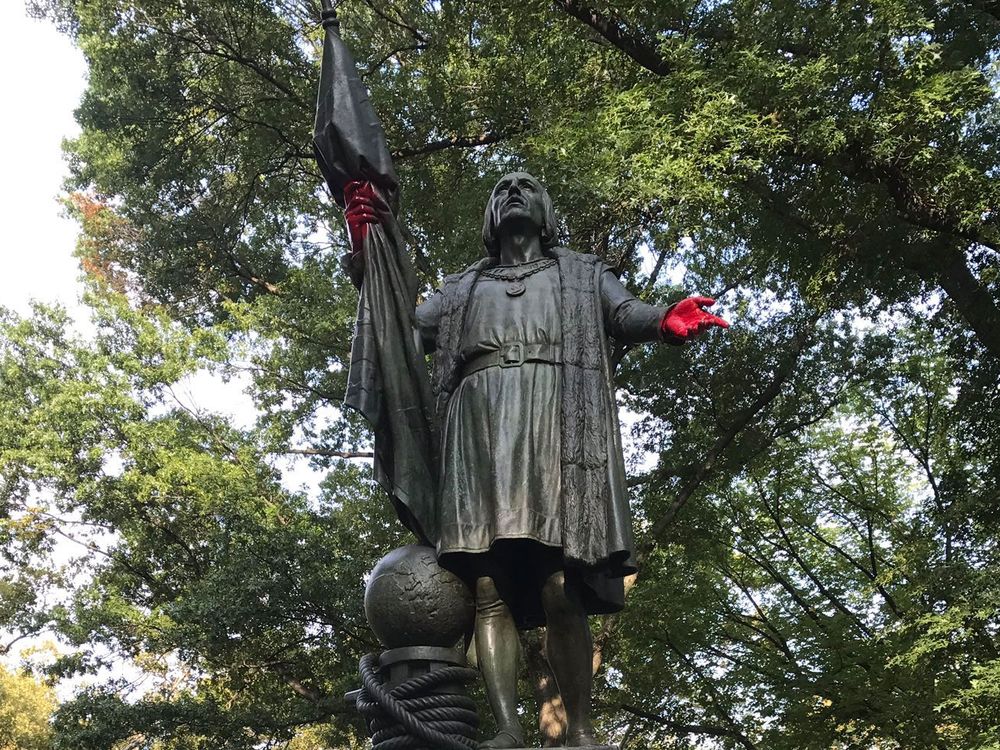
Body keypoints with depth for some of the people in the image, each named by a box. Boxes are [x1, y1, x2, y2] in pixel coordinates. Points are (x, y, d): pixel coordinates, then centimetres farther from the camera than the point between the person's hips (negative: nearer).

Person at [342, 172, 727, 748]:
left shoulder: (582, 272, 29)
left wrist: (666, 321, -15)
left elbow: (626, 314, 11)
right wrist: (367, 255, 11)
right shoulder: (462, 288, 35)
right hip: (479, 423, 2)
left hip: (555, 414, -2)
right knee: (489, 587, -14)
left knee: (559, 586, -15)